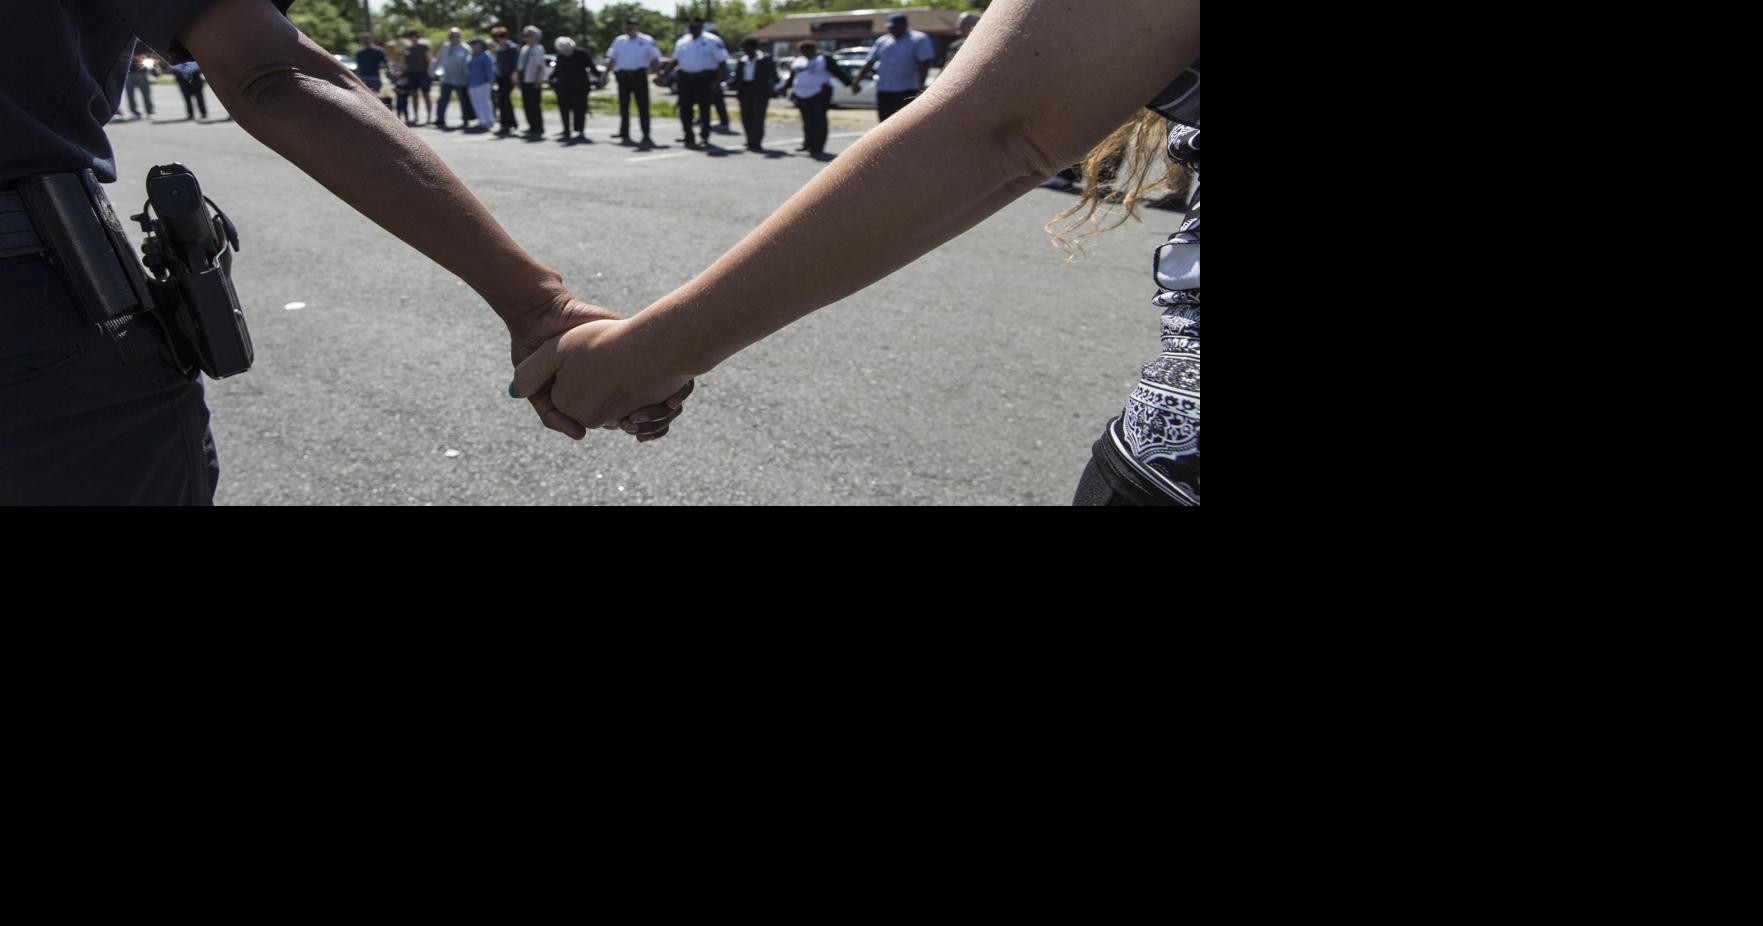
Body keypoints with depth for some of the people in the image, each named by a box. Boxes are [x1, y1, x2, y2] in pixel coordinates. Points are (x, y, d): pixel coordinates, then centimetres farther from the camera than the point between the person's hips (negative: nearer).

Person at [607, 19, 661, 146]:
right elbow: (611, 58, 15)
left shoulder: (646, 41, 2)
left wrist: (653, 71, -9)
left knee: (643, 106, -6)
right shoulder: (619, 41, 13)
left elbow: (654, 58, 1)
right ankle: (624, 134, 14)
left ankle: (646, 135, -4)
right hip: (623, 76, 4)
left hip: (639, 75, -4)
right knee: (623, 106, 6)